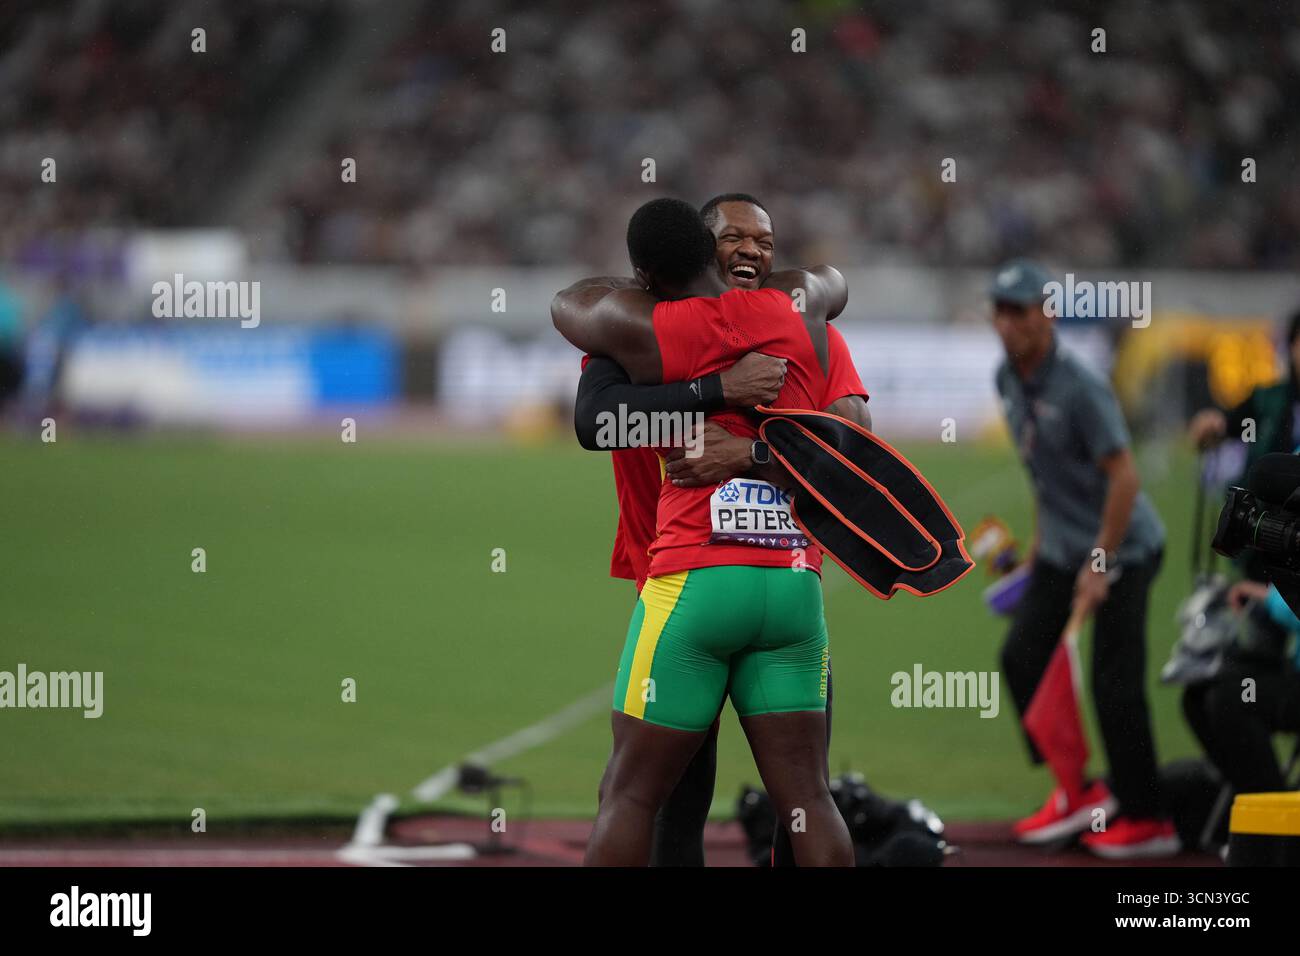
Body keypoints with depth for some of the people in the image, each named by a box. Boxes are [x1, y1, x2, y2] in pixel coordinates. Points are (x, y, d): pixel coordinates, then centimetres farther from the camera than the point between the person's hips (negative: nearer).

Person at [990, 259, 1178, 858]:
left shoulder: (1078, 389, -23)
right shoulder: (1009, 381, 4)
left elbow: (1124, 477, -23)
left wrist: (1099, 565, -22)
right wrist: (1040, 539, 18)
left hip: (1122, 549, -9)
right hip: (1062, 551, 9)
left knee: (1115, 685, -8)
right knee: (1021, 655, 5)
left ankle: (1147, 820, 0)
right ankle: (1077, 792, 14)